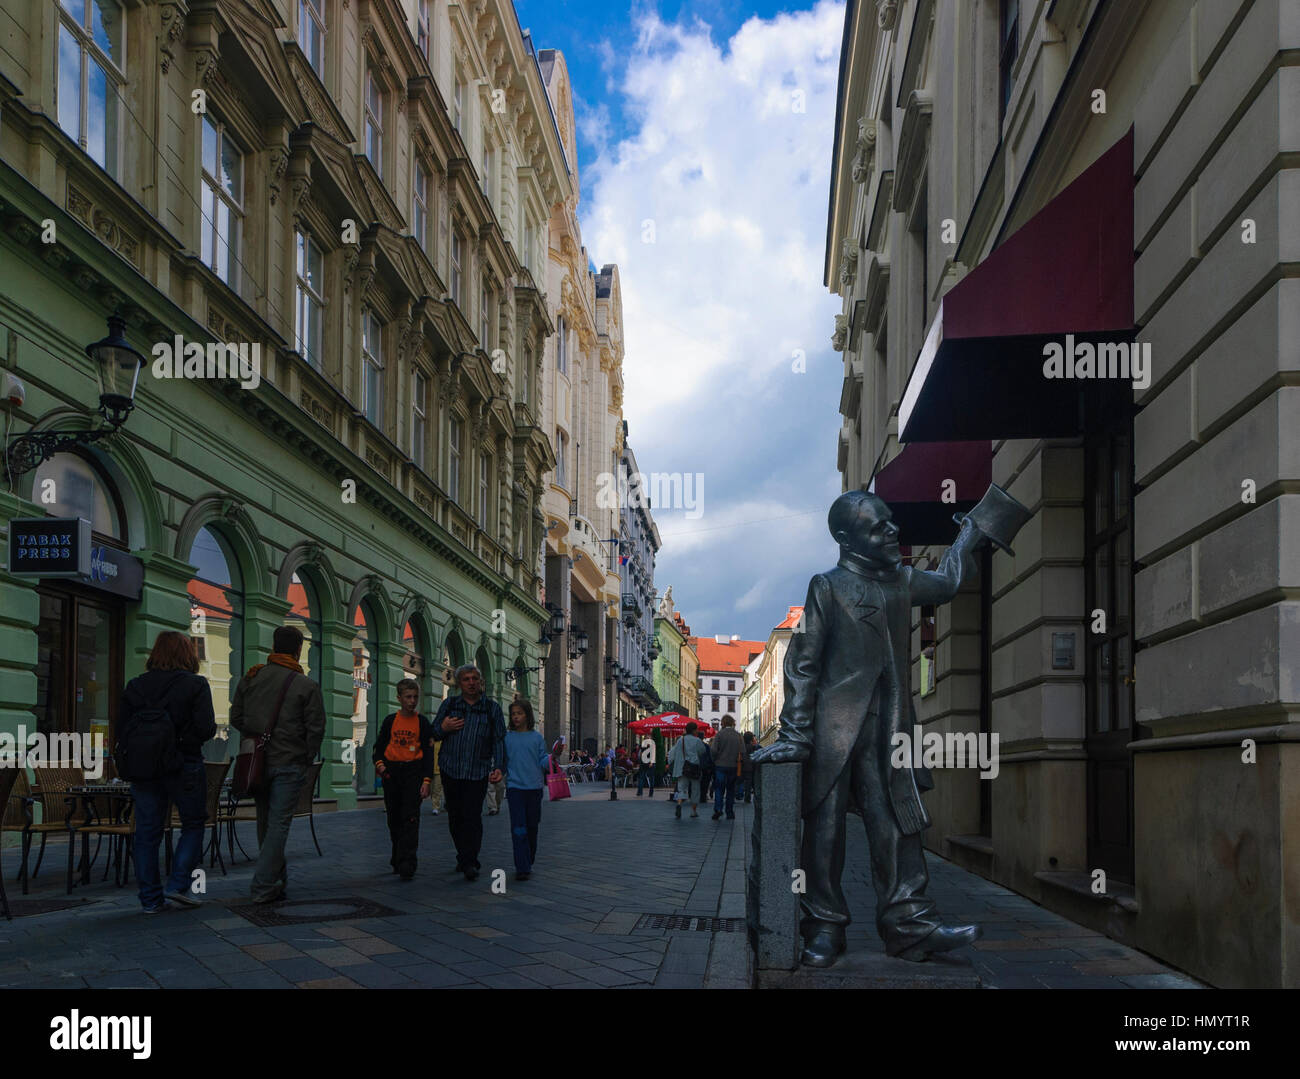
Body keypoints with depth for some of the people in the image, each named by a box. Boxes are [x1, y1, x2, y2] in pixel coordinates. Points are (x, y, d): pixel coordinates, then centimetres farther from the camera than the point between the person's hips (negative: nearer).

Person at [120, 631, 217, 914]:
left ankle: (151, 899, 10)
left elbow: (121, 730, 2)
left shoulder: (135, 685, 5)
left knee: (147, 832, 8)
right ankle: (178, 884, 3)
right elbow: (205, 729, -14)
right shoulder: (196, 684, -7)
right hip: (183, 767, -3)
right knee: (193, 824, 13)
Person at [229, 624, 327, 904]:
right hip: (288, 764, -5)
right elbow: (316, 729, -8)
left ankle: (277, 879, 27)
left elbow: (236, 718, 9)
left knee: (266, 822, 16)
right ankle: (264, 887, -3)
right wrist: (306, 759, 5)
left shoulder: (250, 678, 5)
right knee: (279, 824, -1)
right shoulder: (307, 686, -8)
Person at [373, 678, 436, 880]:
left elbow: (428, 753, 0)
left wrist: (427, 780, -7)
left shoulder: (422, 722, 2)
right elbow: (379, 746, 13)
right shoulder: (390, 721, 7)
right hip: (391, 773, 3)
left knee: (410, 818, -12)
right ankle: (398, 858, 23)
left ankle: (407, 864, -16)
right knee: (394, 819, 9)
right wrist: (379, 763, -7)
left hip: (413, 772, -3)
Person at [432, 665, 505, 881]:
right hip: (451, 771, 3)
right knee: (455, 817, 7)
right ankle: (463, 857, 22)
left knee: (472, 817, -12)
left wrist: (498, 767, -6)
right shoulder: (449, 705, 11)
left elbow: (499, 740, 6)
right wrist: (443, 729, -8)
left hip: (478, 772, -2)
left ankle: (470, 863, -10)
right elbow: (432, 734, 15)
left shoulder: (492, 708, 7)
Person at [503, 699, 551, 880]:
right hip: (515, 786, -1)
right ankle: (521, 868, -11)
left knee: (532, 827, 10)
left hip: (534, 787, 2)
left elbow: (543, 762, 4)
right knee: (518, 829, -9)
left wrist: (553, 756, -14)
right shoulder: (507, 737, 5)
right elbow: (502, 761, 9)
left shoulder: (537, 738, 6)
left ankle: (529, 862, 25)